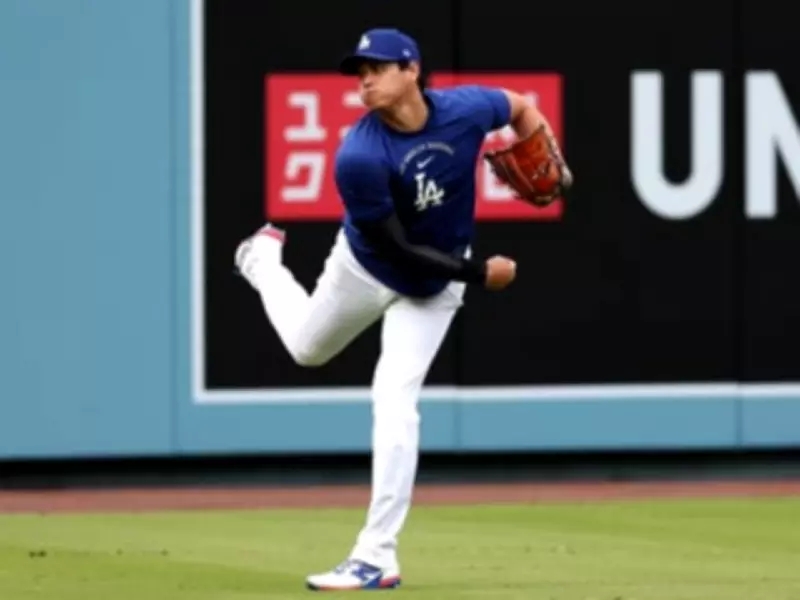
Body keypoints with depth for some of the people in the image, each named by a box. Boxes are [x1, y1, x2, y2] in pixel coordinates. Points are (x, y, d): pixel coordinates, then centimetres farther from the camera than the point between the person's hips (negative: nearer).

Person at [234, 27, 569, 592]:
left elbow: (519, 106, 0)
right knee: (308, 349, 25)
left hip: (433, 288, 0)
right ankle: (265, 261, 58)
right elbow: (397, 250, -26)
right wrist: (479, 273, -27)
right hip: (367, 269, 0)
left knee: (395, 400, -12)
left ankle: (377, 557, -11)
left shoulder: (466, 109, -25)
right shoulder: (359, 157, -33)